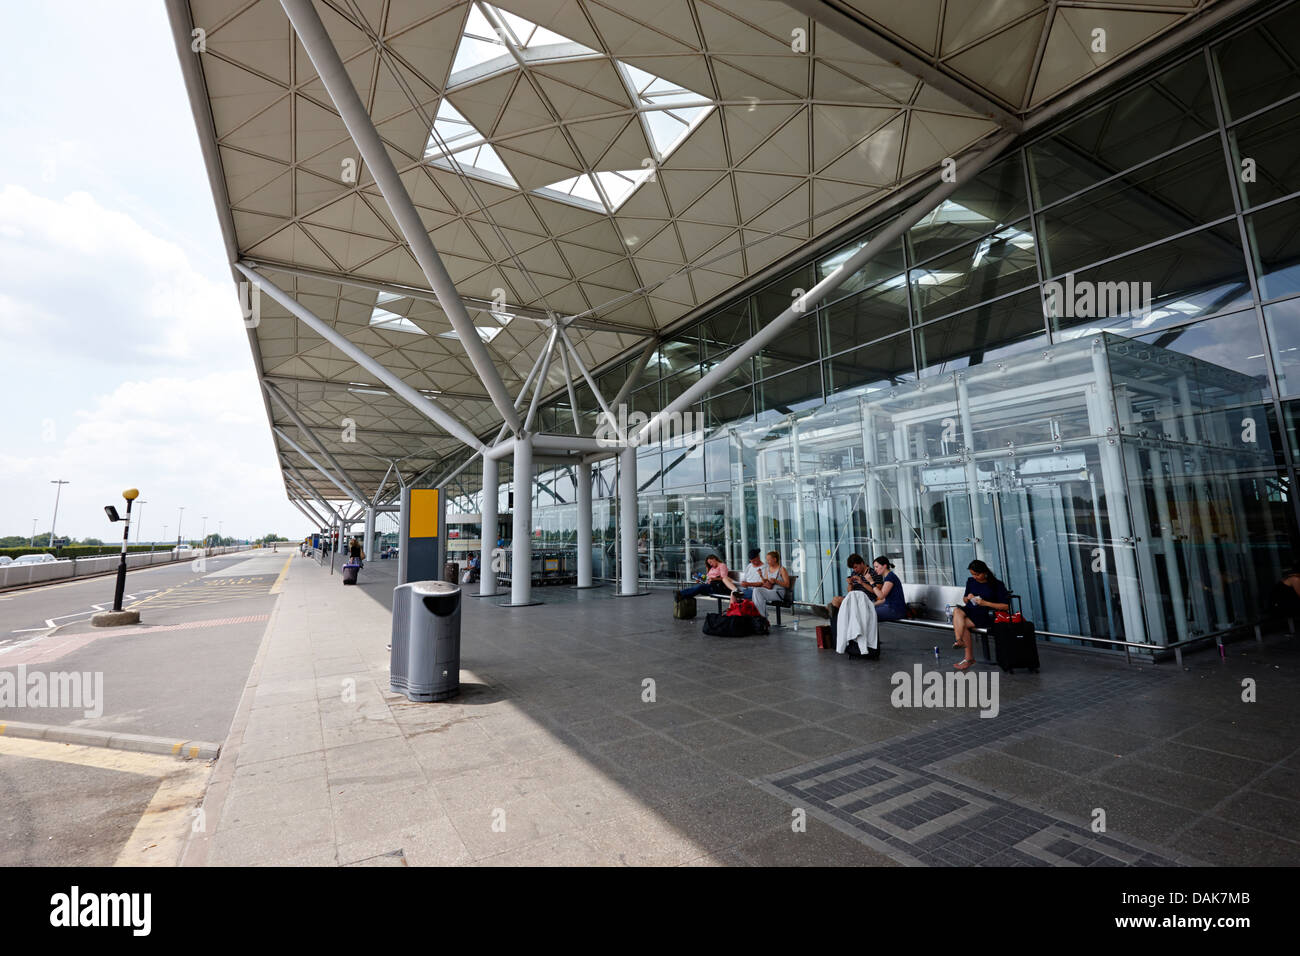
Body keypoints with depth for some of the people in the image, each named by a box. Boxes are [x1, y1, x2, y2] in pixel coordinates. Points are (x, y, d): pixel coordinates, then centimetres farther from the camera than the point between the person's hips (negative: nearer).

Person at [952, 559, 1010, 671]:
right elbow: (964, 600, 24)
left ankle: (969, 658, -14)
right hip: (969, 610, 5)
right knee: (956, 611, -30)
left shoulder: (997, 585, -3)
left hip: (986, 615, -5)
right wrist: (967, 598, -1)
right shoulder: (970, 581, 13)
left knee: (962, 624, -28)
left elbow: (1006, 606, -7)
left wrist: (985, 603, -16)